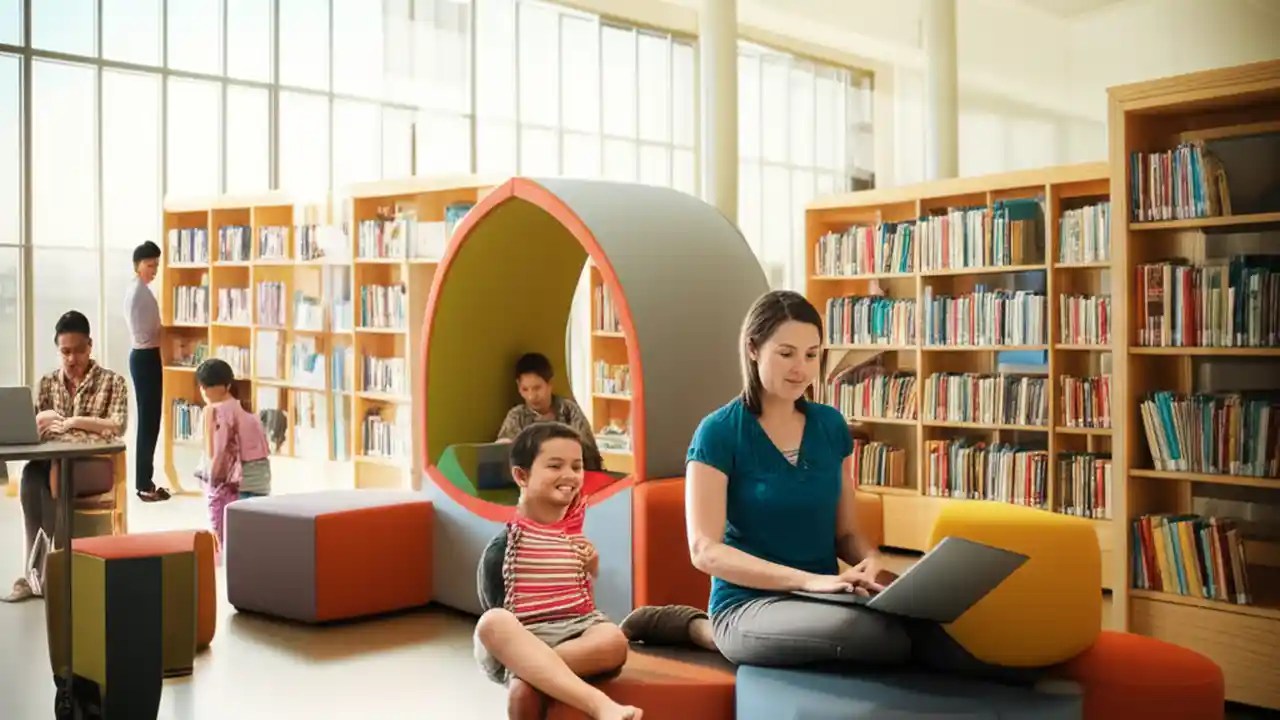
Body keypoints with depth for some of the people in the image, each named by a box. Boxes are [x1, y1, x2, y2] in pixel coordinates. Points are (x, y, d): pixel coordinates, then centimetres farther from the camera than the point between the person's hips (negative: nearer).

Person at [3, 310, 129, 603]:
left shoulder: (112, 382, 3)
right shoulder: (47, 383, 14)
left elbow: (117, 427, -8)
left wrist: (75, 421, -14)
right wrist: (42, 420, -11)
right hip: (51, 462, 3)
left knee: (53, 476, -34)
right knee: (31, 476, -32)